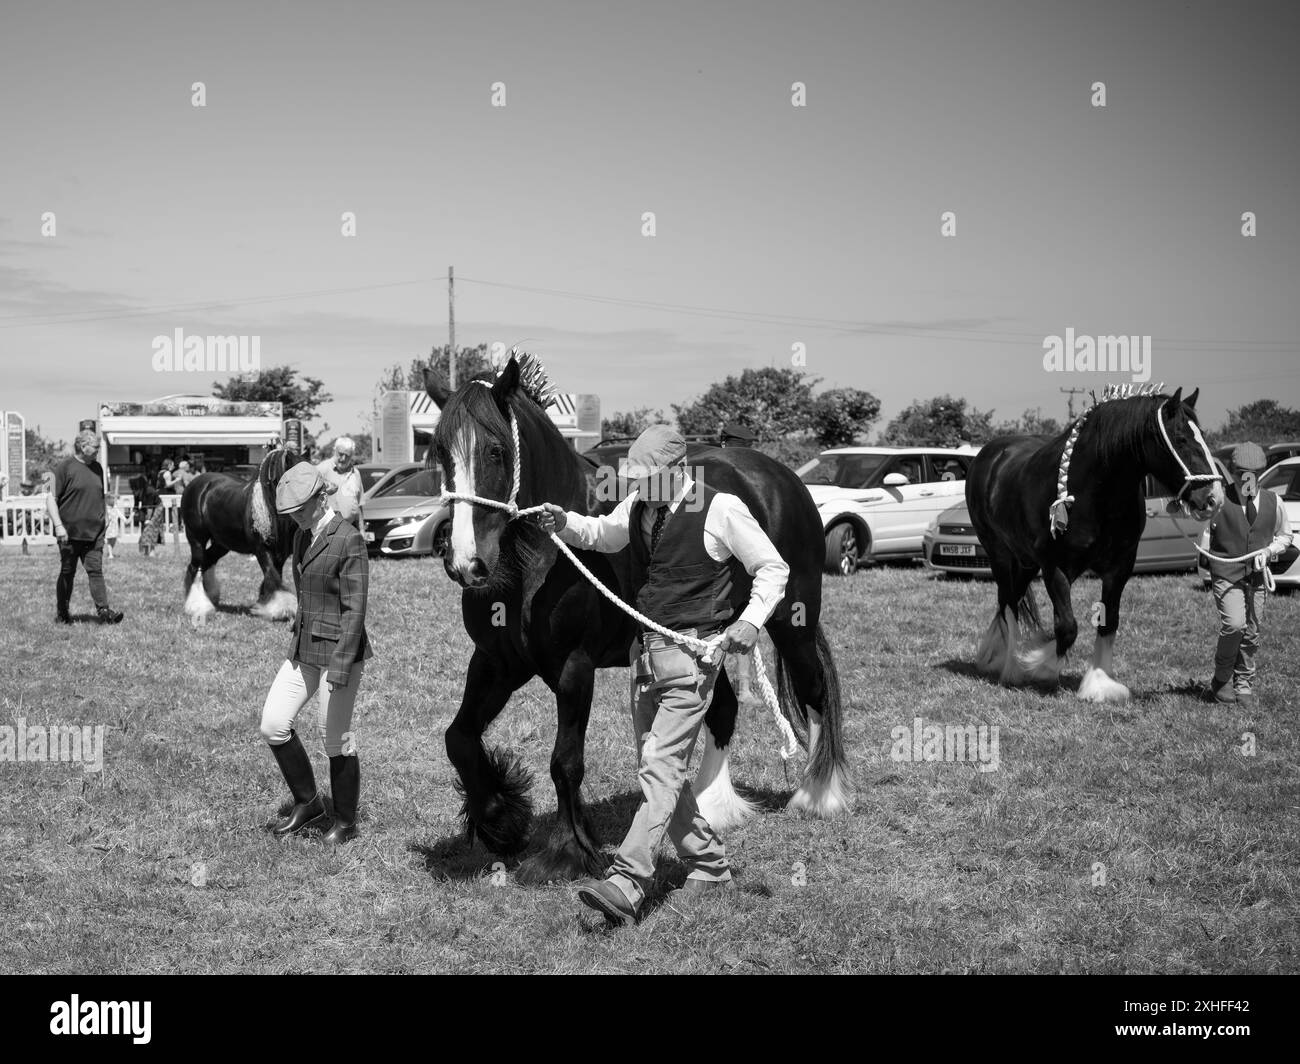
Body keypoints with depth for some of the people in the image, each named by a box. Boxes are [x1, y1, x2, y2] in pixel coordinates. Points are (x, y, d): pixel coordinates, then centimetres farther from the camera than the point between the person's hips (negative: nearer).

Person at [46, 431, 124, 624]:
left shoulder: (96, 468, 13)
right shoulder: (65, 468, -7)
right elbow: (51, 498, -9)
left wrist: (105, 516, 18)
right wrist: (58, 525, -17)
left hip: (94, 532, 4)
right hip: (70, 532, -4)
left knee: (95, 571, -3)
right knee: (67, 572, 6)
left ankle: (104, 610, -9)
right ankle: (61, 613, 17)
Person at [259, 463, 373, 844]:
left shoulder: (349, 541, -16)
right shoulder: (302, 536, 10)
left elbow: (354, 609, -19)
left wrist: (340, 669, -22)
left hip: (339, 651, -8)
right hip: (304, 648, 8)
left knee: (335, 737, 1)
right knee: (273, 725, 2)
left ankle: (346, 823, 18)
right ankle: (307, 802, 19)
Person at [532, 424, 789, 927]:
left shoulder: (721, 509, -8)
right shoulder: (638, 506, 9)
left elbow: (773, 568, -2)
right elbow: (601, 534, 28)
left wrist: (750, 621, -16)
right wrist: (563, 522, 7)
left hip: (692, 655, -8)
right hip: (646, 653, 8)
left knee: (660, 766, -14)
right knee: (657, 767, 12)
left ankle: (626, 884, -21)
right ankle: (710, 864, 27)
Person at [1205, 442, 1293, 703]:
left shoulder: (1273, 502, 4)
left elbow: (1284, 535, 18)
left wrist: (1268, 550, -1)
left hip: (1257, 575, 4)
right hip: (1225, 574, -4)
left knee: (1251, 632, 7)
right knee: (1234, 624, -19)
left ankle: (1244, 682, 27)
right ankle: (1221, 680, 0)